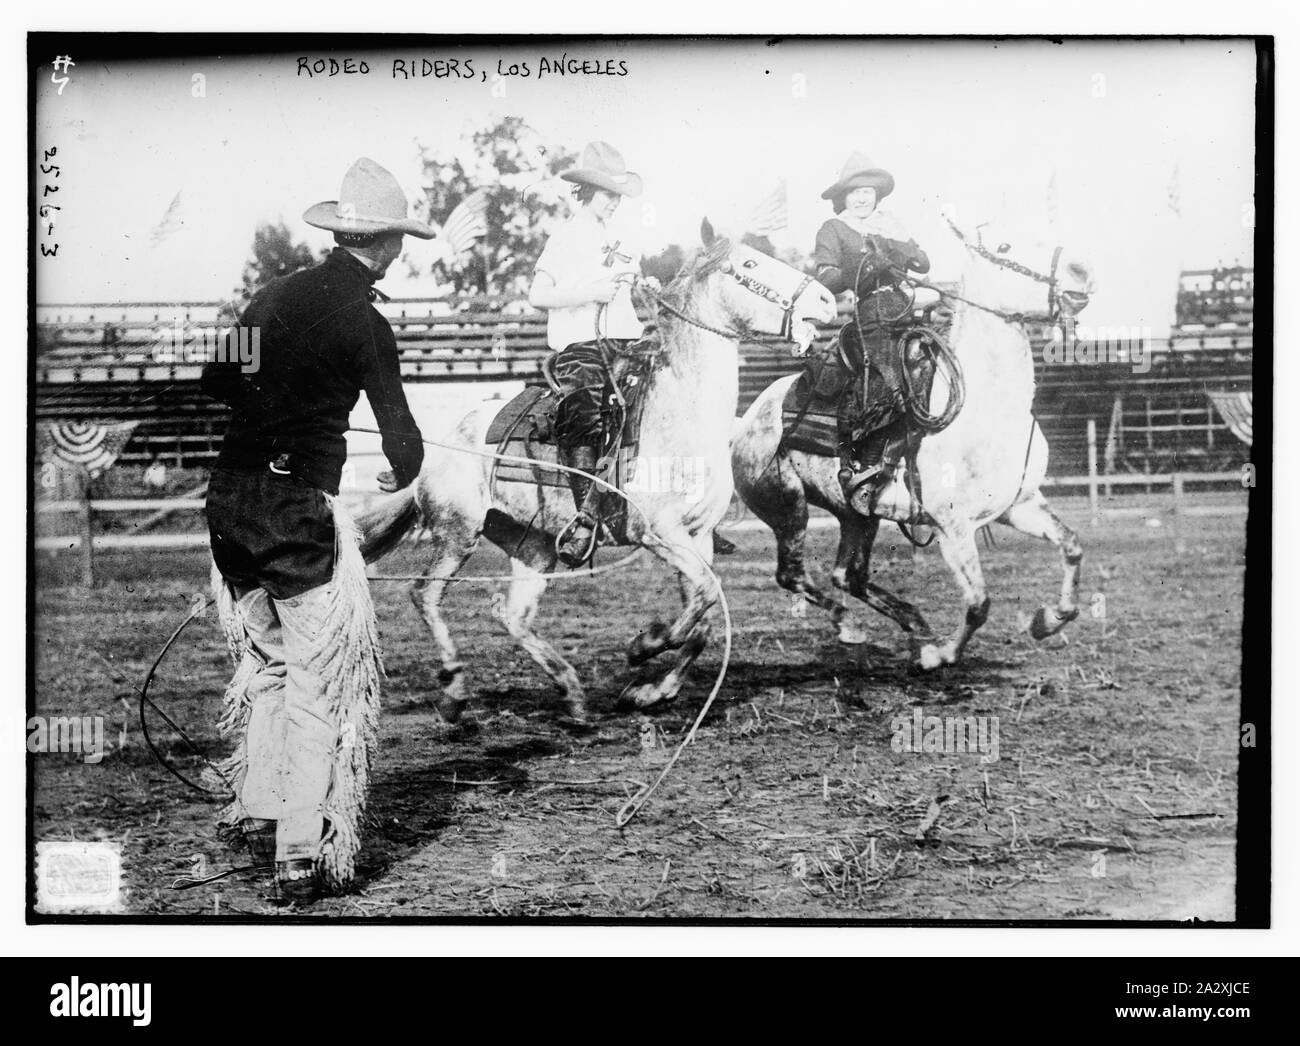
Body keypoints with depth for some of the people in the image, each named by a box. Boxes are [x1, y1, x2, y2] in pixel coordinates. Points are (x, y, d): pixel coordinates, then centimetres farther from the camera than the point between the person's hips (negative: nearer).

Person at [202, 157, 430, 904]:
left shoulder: (276, 295, 7)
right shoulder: (367, 325, -10)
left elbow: (217, 381, 15)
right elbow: (399, 430, -8)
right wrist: (404, 473, 13)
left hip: (231, 496, 7)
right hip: (301, 507, -7)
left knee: (265, 658, 24)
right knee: (321, 680, 3)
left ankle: (260, 812, 32)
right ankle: (302, 855, 4)